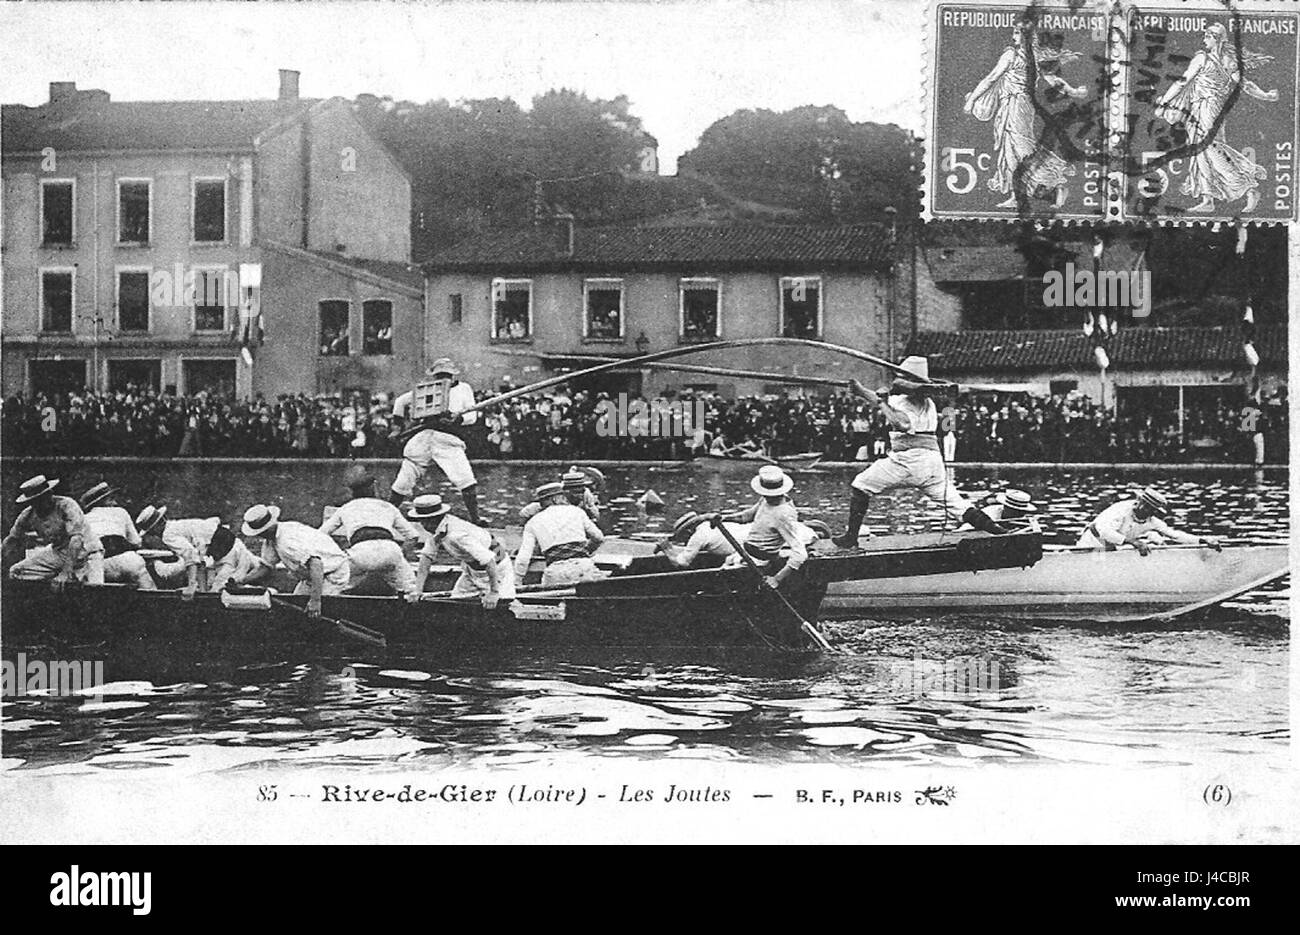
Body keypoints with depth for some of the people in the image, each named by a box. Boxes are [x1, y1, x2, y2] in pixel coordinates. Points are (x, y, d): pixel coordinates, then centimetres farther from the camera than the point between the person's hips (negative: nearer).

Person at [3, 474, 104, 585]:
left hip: (87, 553, -6)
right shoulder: (28, 515, -7)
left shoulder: (66, 505, -24)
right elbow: (11, 540, 5)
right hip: (58, 553, 6)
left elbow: (76, 539, -31)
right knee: (16, 572, -3)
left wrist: (65, 573, -37)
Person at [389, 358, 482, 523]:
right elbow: (401, 401, 31)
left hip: (449, 441, -2)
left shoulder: (463, 389, 15)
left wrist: (458, 418, -15)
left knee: (467, 483, -20)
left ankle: (475, 521, -16)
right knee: (403, 483, 2)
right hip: (423, 437, 2)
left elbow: (472, 416, 5)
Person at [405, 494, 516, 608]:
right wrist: (418, 589, -6)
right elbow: (427, 556, -1)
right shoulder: (436, 528, -10)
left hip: (495, 567, -8)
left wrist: (494, 593, -33)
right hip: (471, 567, 8)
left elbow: (489, 560, -38)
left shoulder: (457, 535, -37)